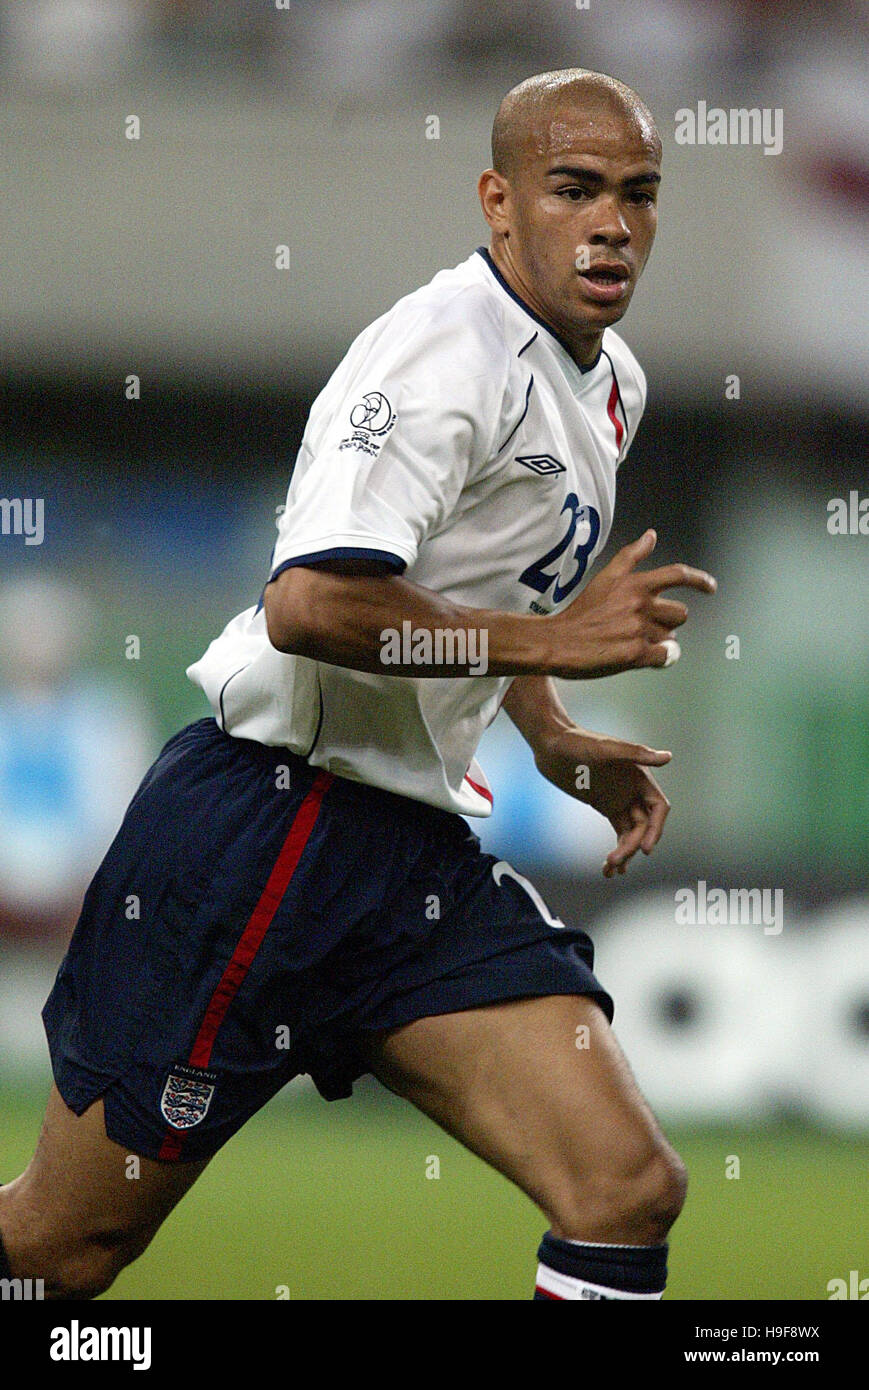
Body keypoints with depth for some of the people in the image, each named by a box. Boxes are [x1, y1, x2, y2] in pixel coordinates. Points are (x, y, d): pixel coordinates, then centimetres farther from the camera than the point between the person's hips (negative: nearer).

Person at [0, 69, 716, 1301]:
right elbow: (311, 604, -29)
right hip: (265, 834, -8)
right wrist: (553, 641, -21)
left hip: (418, 854, 8)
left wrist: (551, 740, 18)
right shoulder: (449, 351, -17)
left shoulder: (611, 385, 14)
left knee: (629, 1191, -10)